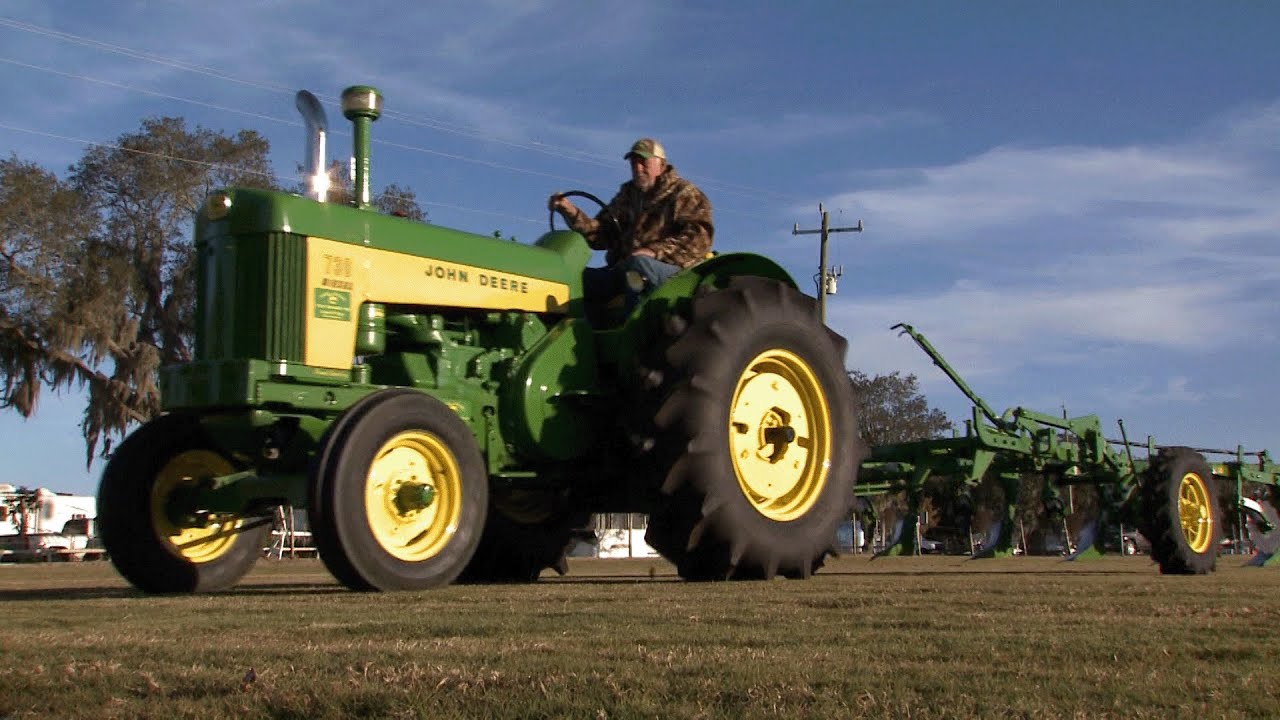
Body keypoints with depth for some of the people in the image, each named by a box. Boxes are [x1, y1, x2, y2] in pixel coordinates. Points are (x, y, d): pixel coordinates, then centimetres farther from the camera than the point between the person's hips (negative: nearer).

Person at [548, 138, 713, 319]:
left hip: (669, 268, -6)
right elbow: (599, 235, 18)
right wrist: (570, 212, 0)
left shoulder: (684, 193, 10)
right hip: (621, 270, 6)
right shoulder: (625, 196, 26)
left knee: (638, 264, -40)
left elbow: (699, 237, -6)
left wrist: (655, 251, -20)